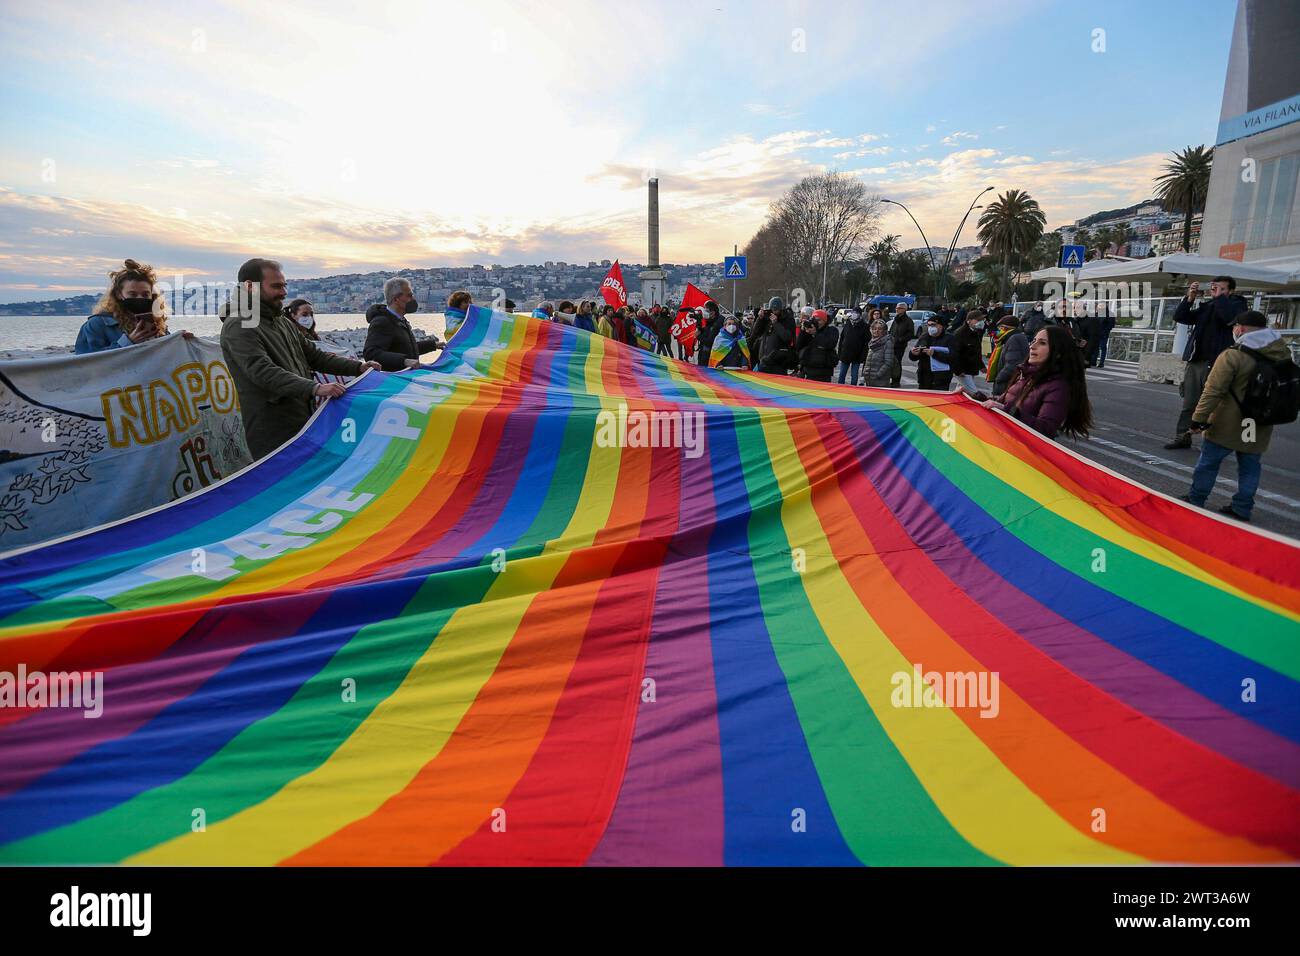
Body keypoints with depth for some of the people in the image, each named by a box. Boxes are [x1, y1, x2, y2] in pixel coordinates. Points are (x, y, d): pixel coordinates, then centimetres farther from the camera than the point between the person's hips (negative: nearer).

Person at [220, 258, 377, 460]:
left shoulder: (283, 322, 19)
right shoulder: (238, 327, -11)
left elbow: (315, 356, 23)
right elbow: (263, 373, -24)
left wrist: (358, 367, 10)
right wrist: (314, 388, -34)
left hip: (305, 425, 9)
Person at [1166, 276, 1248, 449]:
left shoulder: (1237, 304, 1)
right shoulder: (1205, 306, 17)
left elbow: (1230, 317, -21)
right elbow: (1179, 317, 12)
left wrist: (1219, 297, -13)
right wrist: (1189, 298, 0)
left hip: (1217, 364, -6)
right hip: (1195, 361, 6)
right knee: (1188, 403, 8)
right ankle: (1182, 437, 14)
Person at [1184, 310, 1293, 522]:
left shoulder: (1233, 355, -18)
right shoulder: (1283, 354, 2)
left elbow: (1213, 391, -20)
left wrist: (1199, 418, -15)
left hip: (1227, 425, -5)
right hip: (1259, 428, 6)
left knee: (1208, 463, 8)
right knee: (1250, 468, 14)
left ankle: (1195, 501, 16)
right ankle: (1241, 509, 18)